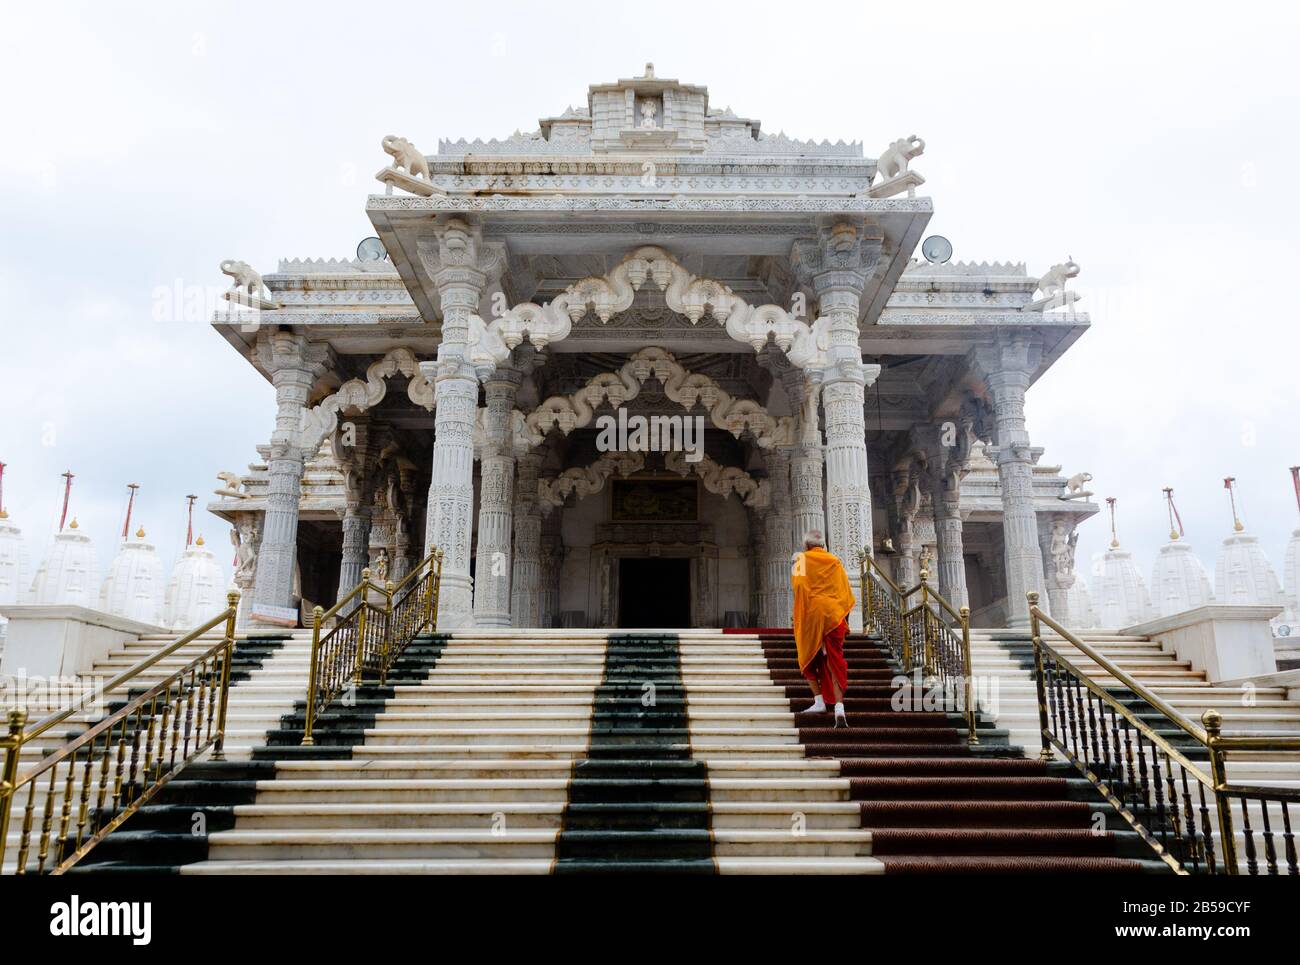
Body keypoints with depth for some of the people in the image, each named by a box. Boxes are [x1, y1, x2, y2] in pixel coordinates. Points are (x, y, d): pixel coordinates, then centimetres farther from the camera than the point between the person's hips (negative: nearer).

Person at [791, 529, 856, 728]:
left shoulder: (802, 560, 3)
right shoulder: (835, 562, 11)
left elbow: (798, 584, -14)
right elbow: (846, 592, 10)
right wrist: (844, 617, 15)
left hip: (811, 616, -2)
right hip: (834, 616, 2)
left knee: (809, 660, 16)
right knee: (835, 662, 2)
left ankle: (819, 701, 5)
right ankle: (839, 708, -12)